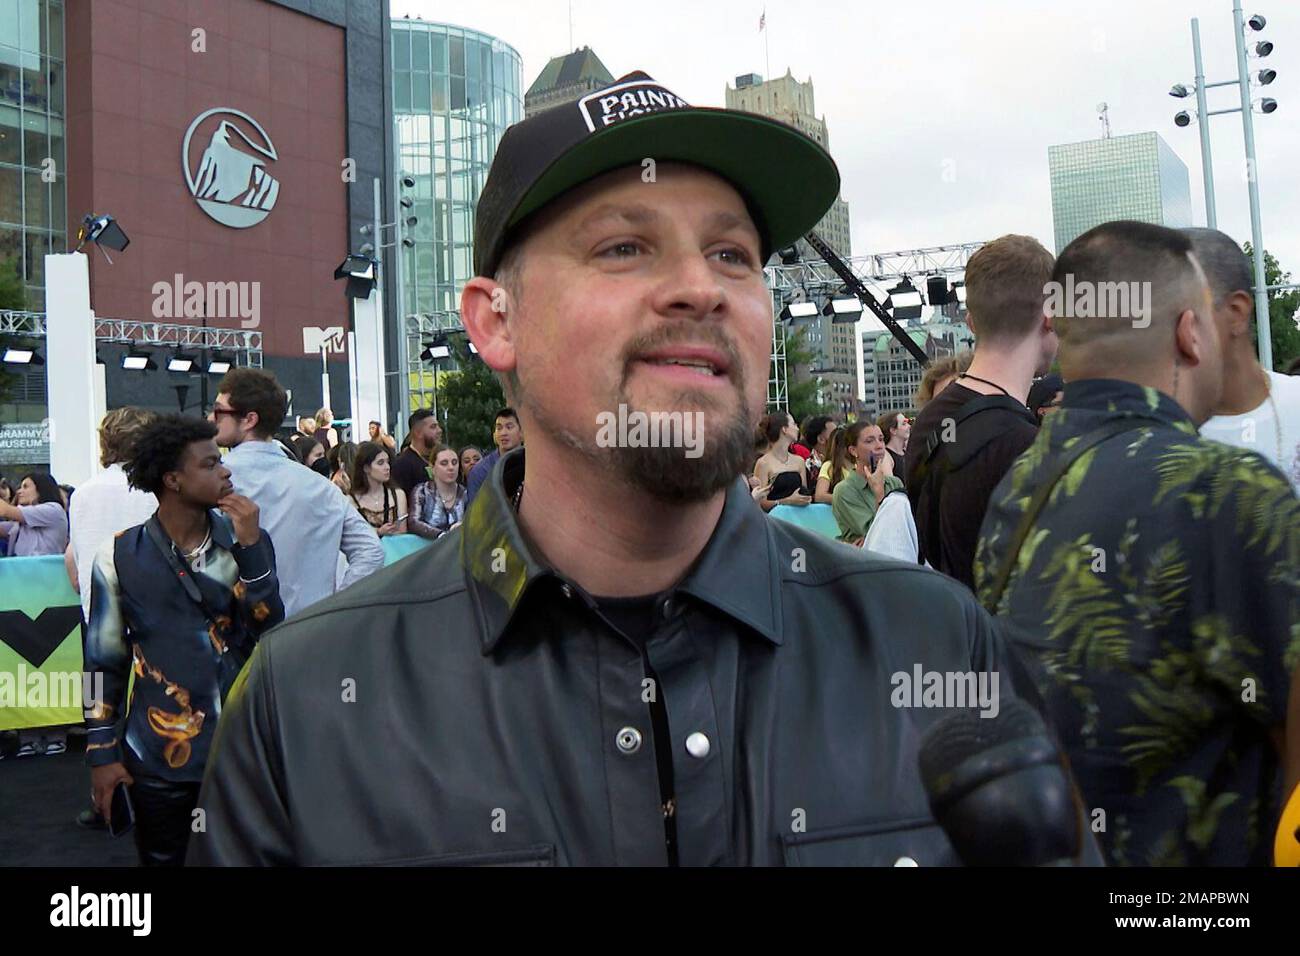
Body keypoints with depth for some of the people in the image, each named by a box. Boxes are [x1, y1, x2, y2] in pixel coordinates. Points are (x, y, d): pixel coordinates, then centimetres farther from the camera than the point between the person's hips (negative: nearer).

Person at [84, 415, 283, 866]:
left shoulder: (247, 541, 0)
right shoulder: (121, 556, -4)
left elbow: (271, 633, -8)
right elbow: (104, 660, 3)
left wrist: (251, 548, -15)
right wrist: (102, 751, 2)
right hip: (158, 760, -1)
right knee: (163, 858, 14)